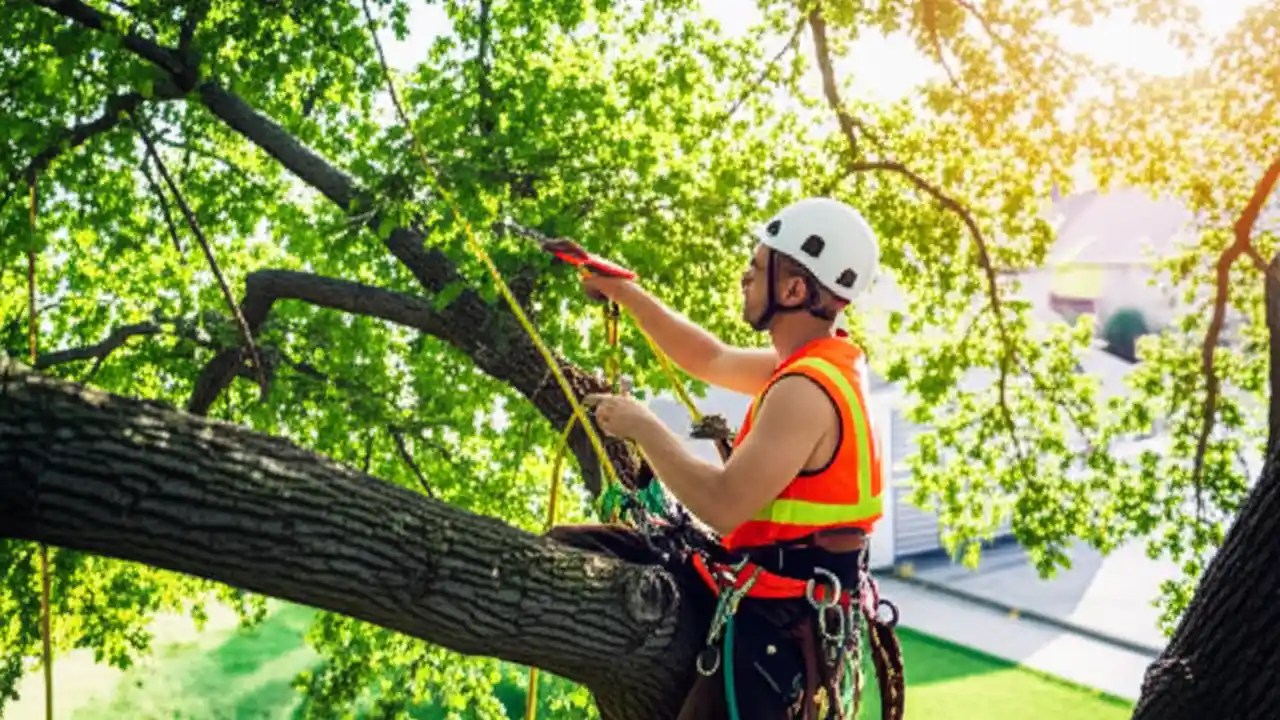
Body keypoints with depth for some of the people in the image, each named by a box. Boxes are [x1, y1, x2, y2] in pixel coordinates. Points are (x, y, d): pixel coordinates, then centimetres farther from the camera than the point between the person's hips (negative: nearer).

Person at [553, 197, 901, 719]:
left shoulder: (807, 391, -25)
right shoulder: (823, 363, 5)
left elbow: (722, 506, -30)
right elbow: (711, 361, 19)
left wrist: (641, 427, -17)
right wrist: (623, 292, 16)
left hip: (773, 624, -10)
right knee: (568, 548, 10)